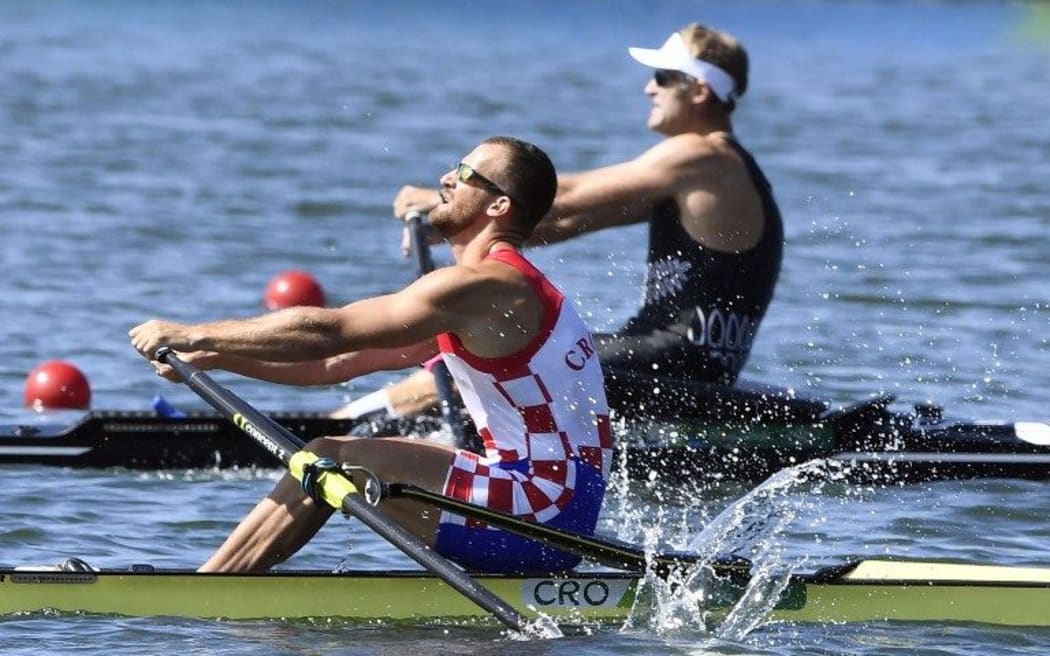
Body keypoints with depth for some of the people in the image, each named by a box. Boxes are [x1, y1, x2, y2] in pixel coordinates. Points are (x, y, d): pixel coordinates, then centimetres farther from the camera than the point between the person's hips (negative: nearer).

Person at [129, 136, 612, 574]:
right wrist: (214, 357, 9)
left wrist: (191, 336, -10)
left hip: (543, 511, -10)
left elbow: (326, 331, -17)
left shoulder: (481, 287, -14)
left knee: (334, 459, -11)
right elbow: (337, 363, 17)